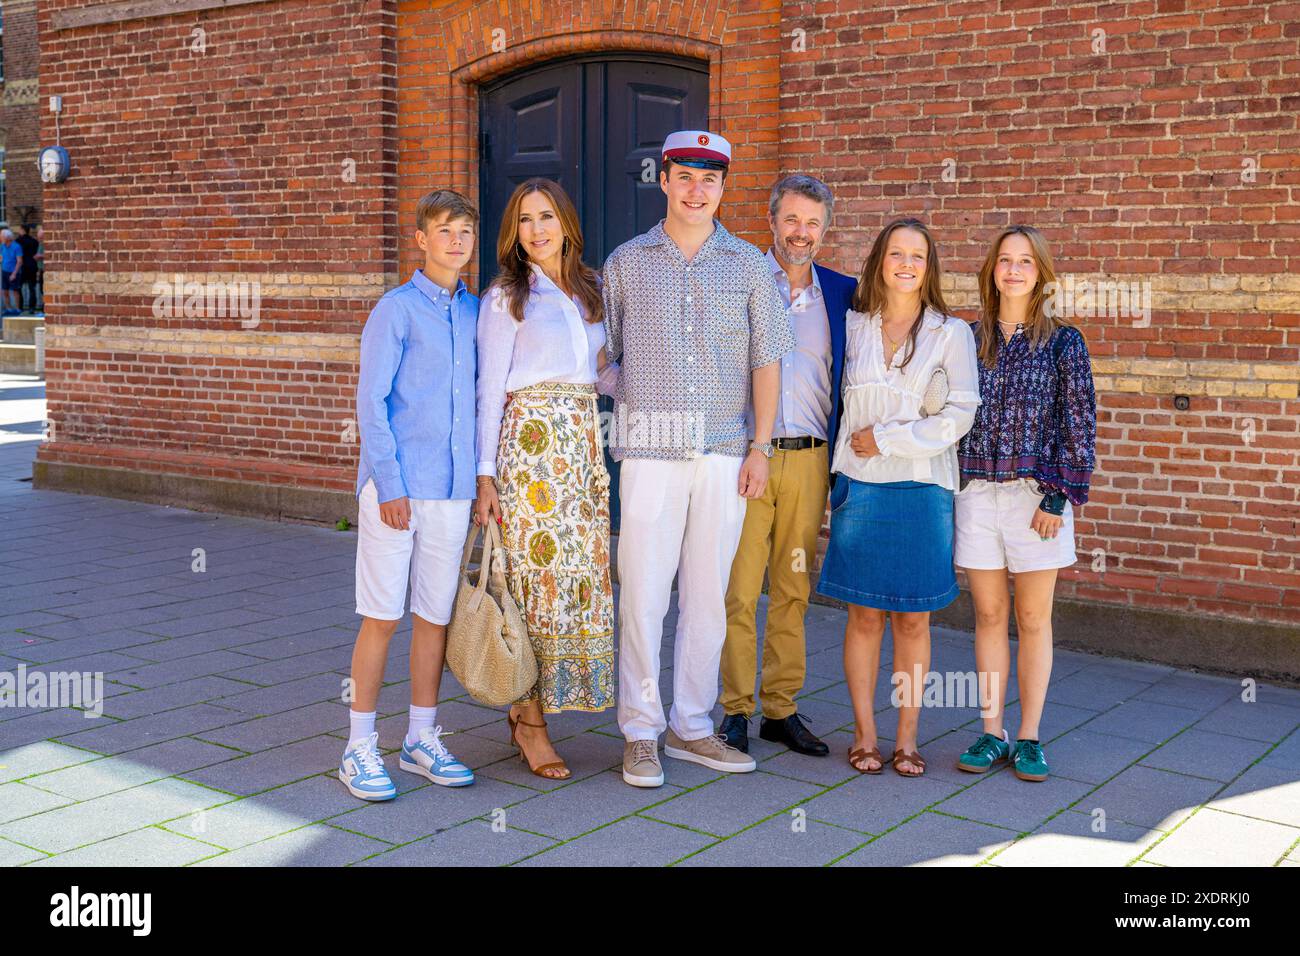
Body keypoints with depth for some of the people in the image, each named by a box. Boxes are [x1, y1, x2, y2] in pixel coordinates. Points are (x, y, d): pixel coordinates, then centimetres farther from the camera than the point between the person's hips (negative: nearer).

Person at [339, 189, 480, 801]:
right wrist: (389, 484, -13)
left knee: (435, 616, 10)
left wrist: (481, 480, 11)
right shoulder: (396, 309, -3)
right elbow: (370, 401, -7)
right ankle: (360, 748, 9)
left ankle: (422, 740, 22)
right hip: (395, 487, -5)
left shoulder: (476, 312, 12)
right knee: (382, 617, -1)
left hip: (452, 491, 5)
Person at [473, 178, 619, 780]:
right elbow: (489, 389, -3)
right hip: (530, 439, -6)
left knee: (582, 570, 4)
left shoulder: (590, 290, 15)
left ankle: (531, 709, 16)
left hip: (585, 439, 6)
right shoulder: (505, 299, 0)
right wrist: (485, 475, -8)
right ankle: (530, 723, 4)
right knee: (537, 575, -6)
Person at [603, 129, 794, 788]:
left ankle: (692, 727, 17)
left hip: (725, 453, 1)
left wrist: (760, 447, 0)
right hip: (650, 451, -1)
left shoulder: (749, 266, 9)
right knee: (643, 592, -3)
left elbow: (766, 361, 7)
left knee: (708, 593, 6)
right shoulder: (625, 263, 9)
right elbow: (600, 354, 12)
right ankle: (641, 731, 8)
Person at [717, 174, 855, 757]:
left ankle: (781, 709, 19)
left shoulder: (842, 293, 10)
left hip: (809, 461, 3)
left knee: (792, 591, 9)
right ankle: (736, 712, 10)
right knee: (739, 590, -1)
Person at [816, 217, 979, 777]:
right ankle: (865, 736, 13)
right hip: (861, 488, 1)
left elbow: (959, 416, -6)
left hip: (923, 490, -1)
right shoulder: (853, 327, 9)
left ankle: (907, 739, 13)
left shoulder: (951, 333, 2)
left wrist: (886, 439, -8)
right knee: (865, 616, 3)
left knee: (913, 619, 4)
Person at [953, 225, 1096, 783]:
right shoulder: (969, 339, 8)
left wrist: (1059, 497, -9)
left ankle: (1028, 738, 14)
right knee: (988, 616, 7)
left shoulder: (1062, 342, 1)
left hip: (1037, 495, -2)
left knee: (1033, 619, 4)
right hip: (976, 491, 2)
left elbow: (1079, 424, -2)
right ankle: (992, 733, 15)